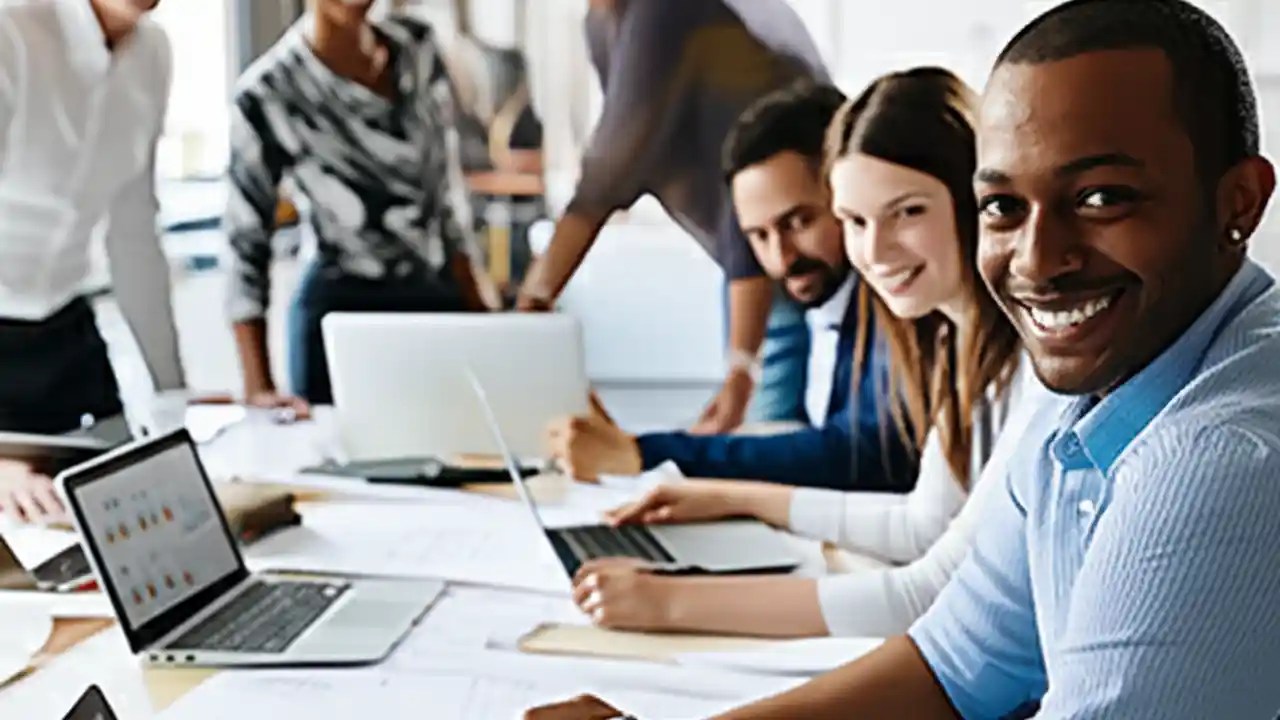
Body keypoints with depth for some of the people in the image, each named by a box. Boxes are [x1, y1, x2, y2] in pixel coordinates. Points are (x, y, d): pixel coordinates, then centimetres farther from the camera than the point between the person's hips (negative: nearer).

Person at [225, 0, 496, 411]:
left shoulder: (417, 46, 0)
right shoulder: (267, 95, -14)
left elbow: (447, 185, 8)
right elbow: (246, 239, -12)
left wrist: (480, 314, 8)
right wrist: (258, 387, -17)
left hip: (440, 300, 4)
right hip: (341, 310, -4)